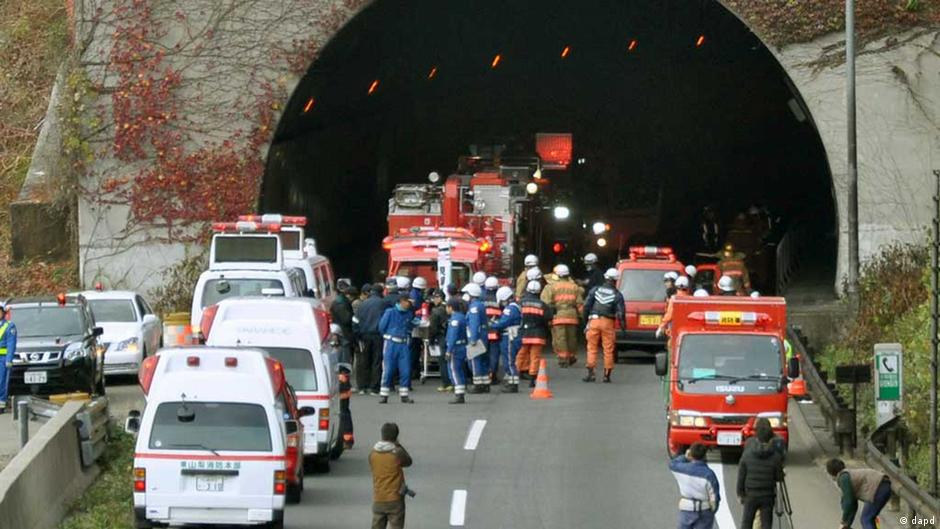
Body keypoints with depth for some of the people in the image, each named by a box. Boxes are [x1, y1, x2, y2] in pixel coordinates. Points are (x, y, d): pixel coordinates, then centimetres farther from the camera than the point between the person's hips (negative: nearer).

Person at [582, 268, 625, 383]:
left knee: (592, 348, 6)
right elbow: (621, 312, -6)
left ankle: (591, 373, -3)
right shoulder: (617, 295, -1)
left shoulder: (595, 290, 3)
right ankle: (607, 375, 7)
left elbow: (586, 306, 0)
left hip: (594, 321, 1)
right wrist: (623, 325, 6)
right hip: (608, 323, -1)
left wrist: (586, 319, 12)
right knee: (608, 350, 6)